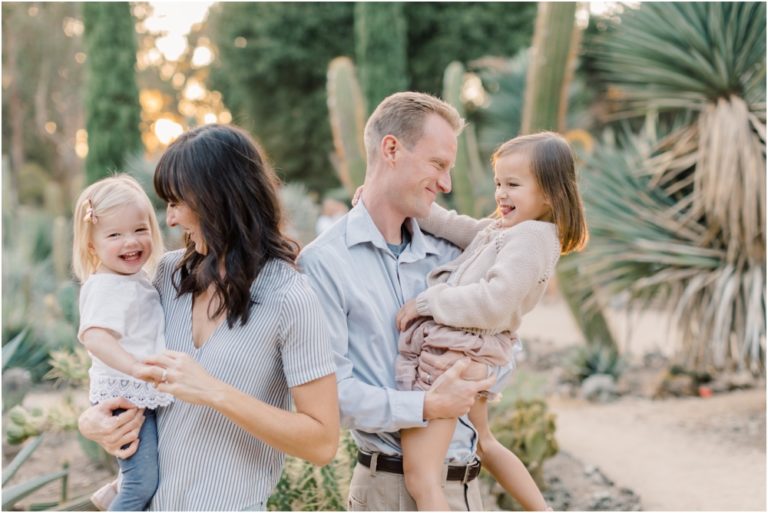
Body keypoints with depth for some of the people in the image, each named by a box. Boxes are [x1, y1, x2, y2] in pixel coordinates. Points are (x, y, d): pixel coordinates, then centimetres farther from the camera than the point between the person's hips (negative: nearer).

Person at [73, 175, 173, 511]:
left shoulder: (136, 277, 10)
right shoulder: (105, 287, -20)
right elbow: (93, 335, -37)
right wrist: (135, 367, -46)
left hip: (146, 395, 9)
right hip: (125, 398, -9)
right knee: (142, 484, -9)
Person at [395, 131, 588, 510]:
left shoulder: (530, 237, -13)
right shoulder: (498, 229, 15)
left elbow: (494, 303, -23)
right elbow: (451, 226, 15)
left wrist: (426, 301, -16)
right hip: (471, 358, 11)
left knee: (420, 479, -10)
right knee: (484, 443, 32)